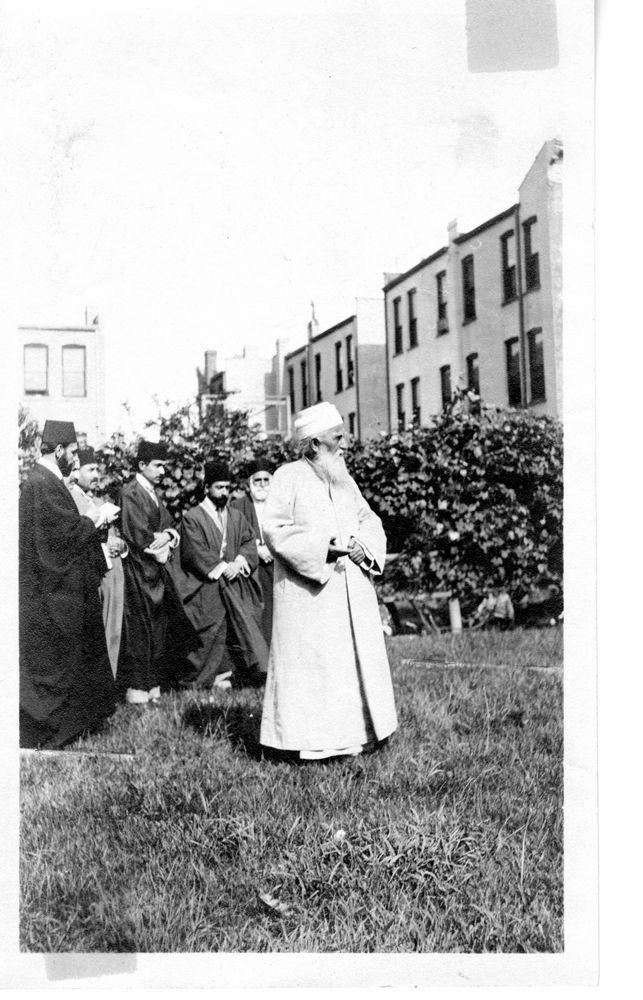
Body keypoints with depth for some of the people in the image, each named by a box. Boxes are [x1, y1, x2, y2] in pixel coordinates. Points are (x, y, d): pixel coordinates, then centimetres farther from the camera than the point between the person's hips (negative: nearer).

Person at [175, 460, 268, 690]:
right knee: (211, 632, -3)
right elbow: (196, 552, -11)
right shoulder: (192, 517, -3)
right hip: (206, 586, -5)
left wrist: (239, 562, -10)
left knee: (245, 626, -1)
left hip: (236, 584, 5)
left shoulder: (236, 515, 15)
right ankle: (207, 677, 9)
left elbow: (249, 542, 9)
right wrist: (222, 567, -14)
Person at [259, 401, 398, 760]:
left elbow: (370, 520, 16)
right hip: (308, 593, -6)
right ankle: (314, 741, 3)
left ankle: (351, 733, 16)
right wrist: (324, 544, -17)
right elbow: (275, 529, -12)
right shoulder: (289, 477, -4)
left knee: (357, 658, 6)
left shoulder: (344, 479, 15)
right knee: (312, 661, -5)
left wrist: (360, 545, -6)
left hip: (352, 591, 7)